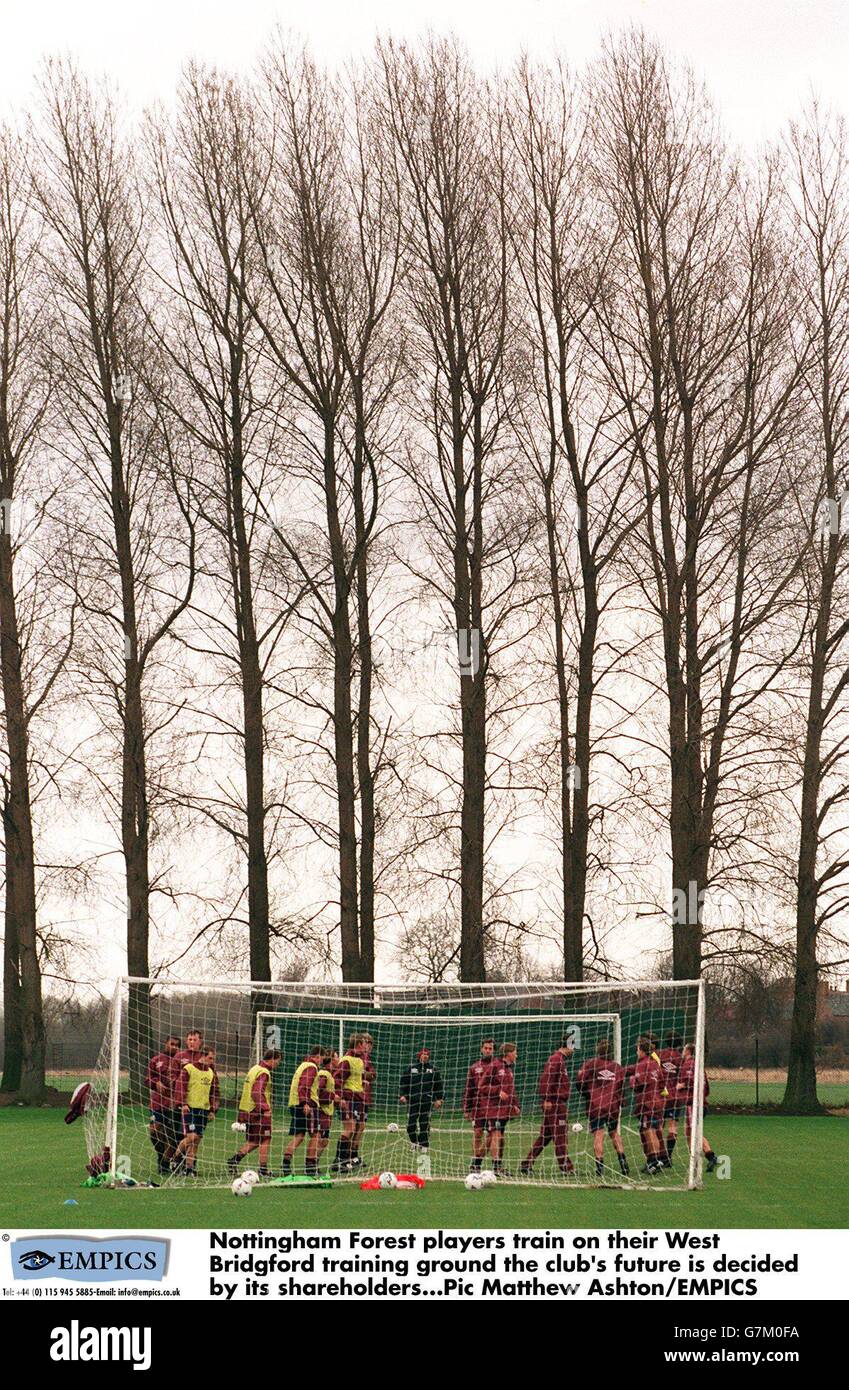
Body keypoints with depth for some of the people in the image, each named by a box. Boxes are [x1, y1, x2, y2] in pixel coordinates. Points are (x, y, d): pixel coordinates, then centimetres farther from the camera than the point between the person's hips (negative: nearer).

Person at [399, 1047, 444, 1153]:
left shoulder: (433, 1069, 9)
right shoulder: (411, 1068, 8)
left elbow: (438, 1085, 11)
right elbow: (403, 1082, 11)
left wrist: (439, 1099, 5)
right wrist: (402, 1095, 1)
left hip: (427, 1101, -1)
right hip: (412, 1100, 1)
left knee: (425, 1124, -3)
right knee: (410, 1124, -1)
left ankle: (424, 1145, 6)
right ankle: (414, 1142, 19)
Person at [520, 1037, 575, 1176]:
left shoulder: (560, 1059, 19)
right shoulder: (556, 1059, -12)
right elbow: (547, 1078, -21)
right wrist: (547, 1099, -23)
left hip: (559, 1103, 10)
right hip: (555, 1103, -10)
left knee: (545, 1136, 11)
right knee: (560, 1136, -6)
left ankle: (527, 1165, 13)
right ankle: (566, 1168, -4)